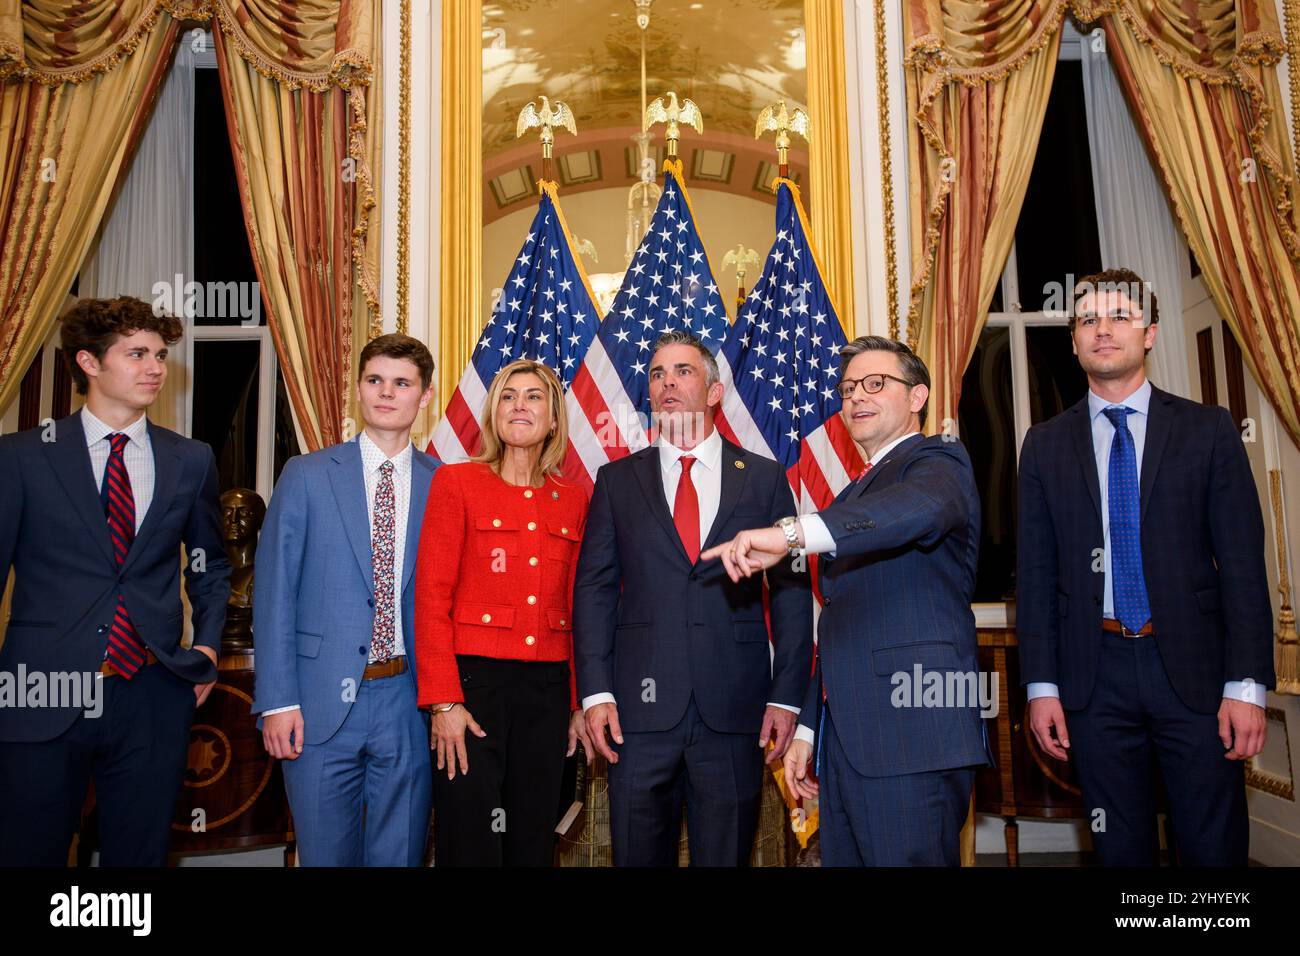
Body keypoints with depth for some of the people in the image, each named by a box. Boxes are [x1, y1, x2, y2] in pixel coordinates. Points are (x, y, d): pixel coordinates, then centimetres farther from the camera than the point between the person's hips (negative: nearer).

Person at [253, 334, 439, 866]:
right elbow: (274, 592, -1)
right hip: (320, 702, 0)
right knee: (325, 853, 11)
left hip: (409, 702, 1)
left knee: (400, 854, 12)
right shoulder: (306, 476, 1)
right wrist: (277, 701, -6)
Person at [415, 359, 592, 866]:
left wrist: (579, 704, 9)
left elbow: (575, 610, 11)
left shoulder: (573, 501, 9)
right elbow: (431, 599, -7)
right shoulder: (456, 482, -2)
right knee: (471, 841, 7)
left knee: (533, 841, 14)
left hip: (548, 687, 4)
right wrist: (444, 702, -13)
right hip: (474, 677, -3)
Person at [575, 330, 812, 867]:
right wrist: (595, 692, -5)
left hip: (735, 707, 0)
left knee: (727, 852, 10)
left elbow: (792, 593, 4)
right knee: (639, 853, 10)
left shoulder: (765, 479, 6)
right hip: (641, 705, 1)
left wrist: (786, 698, -2)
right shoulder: (617, 480, 8)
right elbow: (594, 589, 4)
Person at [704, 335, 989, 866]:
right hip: (846, 742, 8)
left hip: (911, 737, -7)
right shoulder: (851, 499, 22)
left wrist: (792, 532, -40)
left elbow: (923, 507, -29)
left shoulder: (937, 460, -2)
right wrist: (808, 727, 19)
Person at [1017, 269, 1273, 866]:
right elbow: (1035, 572, 4)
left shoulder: (1207, 430, 3)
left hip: (1193, 668, -1)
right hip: (1094, 675, 1)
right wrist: (1041, 686, -1)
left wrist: (1246, 684, -7)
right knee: (1120, 851, 11)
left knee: (1215, 848, 7)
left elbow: (1242, 564, -1)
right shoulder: (1046, 445, 6)